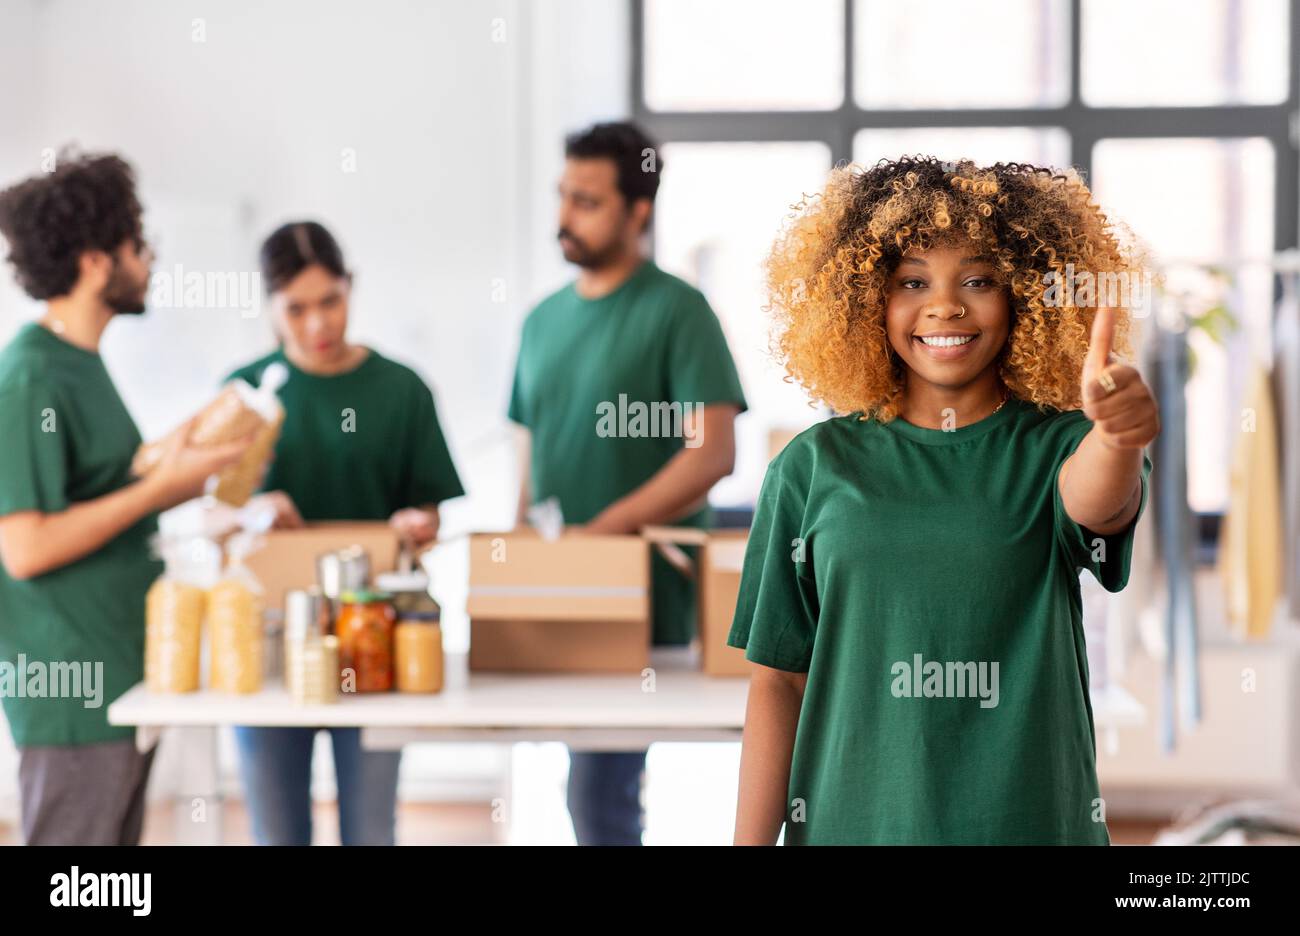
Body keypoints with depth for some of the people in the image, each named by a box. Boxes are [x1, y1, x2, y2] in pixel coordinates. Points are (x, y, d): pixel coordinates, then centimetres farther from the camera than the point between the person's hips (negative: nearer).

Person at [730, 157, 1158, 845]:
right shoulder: (814, 466, 0)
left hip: (1035, 819, 0)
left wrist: (1118, 433, -47)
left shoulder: (1058, 445, -1)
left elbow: (1096, 504, -25)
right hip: (851, 820, 1)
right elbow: (777, 679, 2)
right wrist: (751, 841, -4)